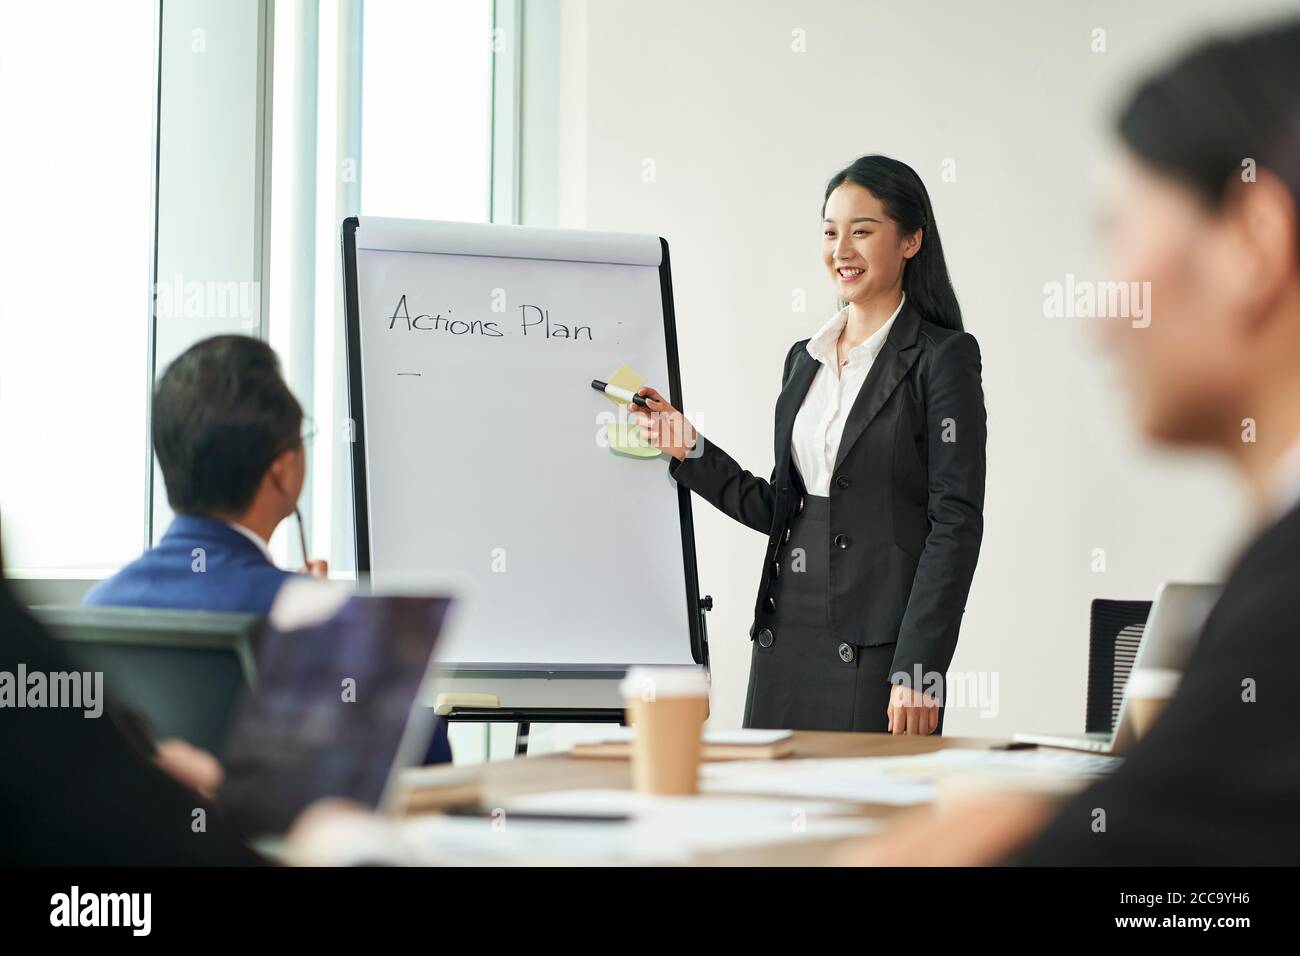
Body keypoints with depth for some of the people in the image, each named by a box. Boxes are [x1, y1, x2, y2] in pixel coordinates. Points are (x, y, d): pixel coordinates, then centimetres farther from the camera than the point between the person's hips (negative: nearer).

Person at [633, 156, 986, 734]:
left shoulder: (943, 357, -5)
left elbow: (957, 523, -11)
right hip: (787, 644, 6)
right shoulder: (805, 359, 16)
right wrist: (690, 451, 9)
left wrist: (918, 672, -17)